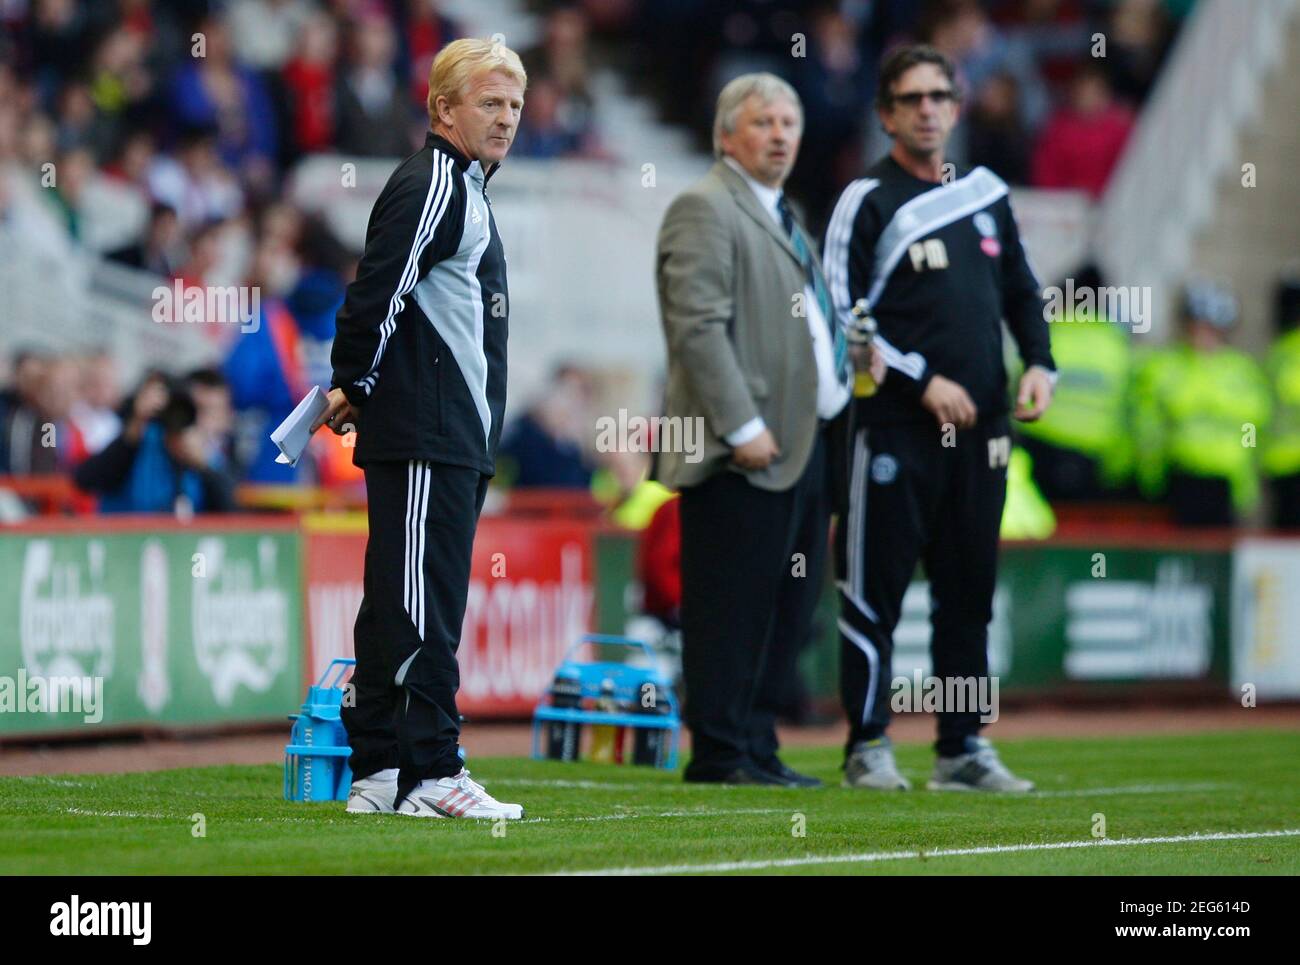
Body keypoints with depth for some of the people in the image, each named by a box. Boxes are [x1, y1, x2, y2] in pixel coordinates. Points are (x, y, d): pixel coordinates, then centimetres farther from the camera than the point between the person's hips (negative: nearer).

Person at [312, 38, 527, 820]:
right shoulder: (431, 185, -10)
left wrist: (356, 390, 16)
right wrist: (358, 387, -7)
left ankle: (377, 772, 14)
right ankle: (430, 773, -10)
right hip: (423, 440, -10)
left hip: (456, 442, 10)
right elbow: (379, 290, -17)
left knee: (400, 606, 11)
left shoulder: (467, 190, 23)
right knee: (421, 606, -10)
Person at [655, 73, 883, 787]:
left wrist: (854, 350, 16)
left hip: (800, 446, 10)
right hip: (743, 455, -10)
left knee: (786, 609, 11)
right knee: (731, 610, -7)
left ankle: (757, 748, 16)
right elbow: (699, 327, -17)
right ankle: (719, 754, -4)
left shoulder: (780, 216, 23)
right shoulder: (705, 209, -8)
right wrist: (743, 427, -21)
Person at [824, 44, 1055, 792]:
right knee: (876, 589, -4)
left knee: (970, 590, 8)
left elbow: (1022, 291, 23)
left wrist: (1039, 364, 5)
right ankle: (869, 746, 1)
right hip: (893, 429, -6)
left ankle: (964, 748, 13)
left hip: (979, 431, 6)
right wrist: (923, 381, -14)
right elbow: (845, 316, -9)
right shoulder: (868, 203, -3)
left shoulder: (988, 197, 15)